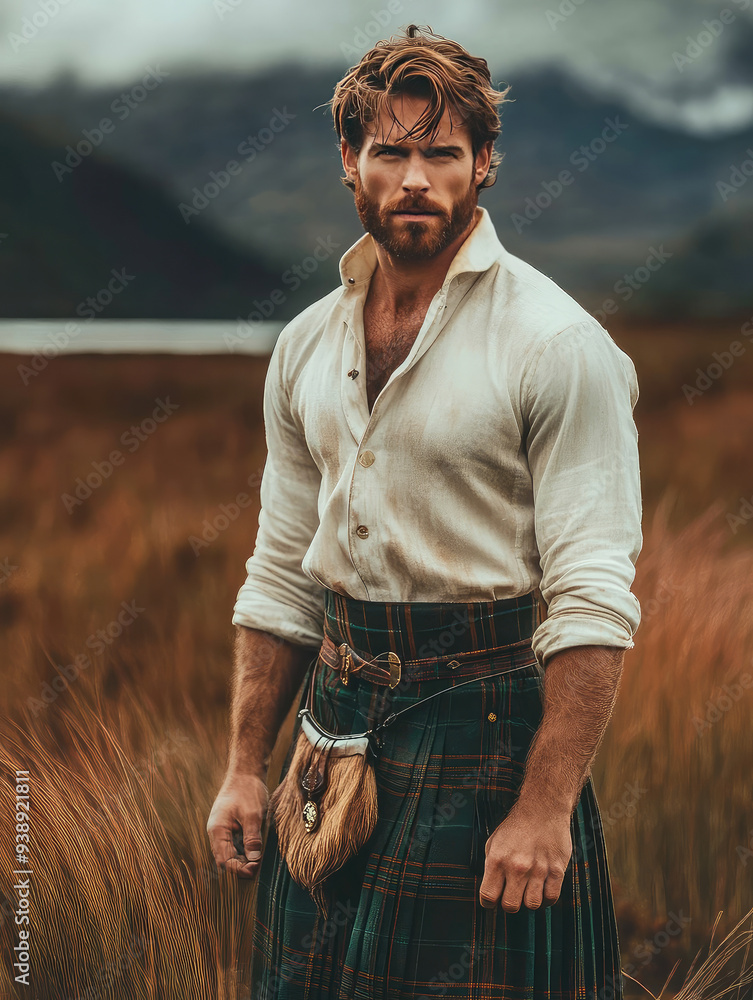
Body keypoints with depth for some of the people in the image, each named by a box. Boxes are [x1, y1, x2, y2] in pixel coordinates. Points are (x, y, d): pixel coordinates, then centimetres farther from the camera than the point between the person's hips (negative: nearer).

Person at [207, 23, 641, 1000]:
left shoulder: (557, 343, -11)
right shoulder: (307, 344, 8)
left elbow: (594, 602, -16)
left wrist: (546, 808, -21)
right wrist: (244, 768, 10)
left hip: (487, 717, -6)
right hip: (338, 717, 6)